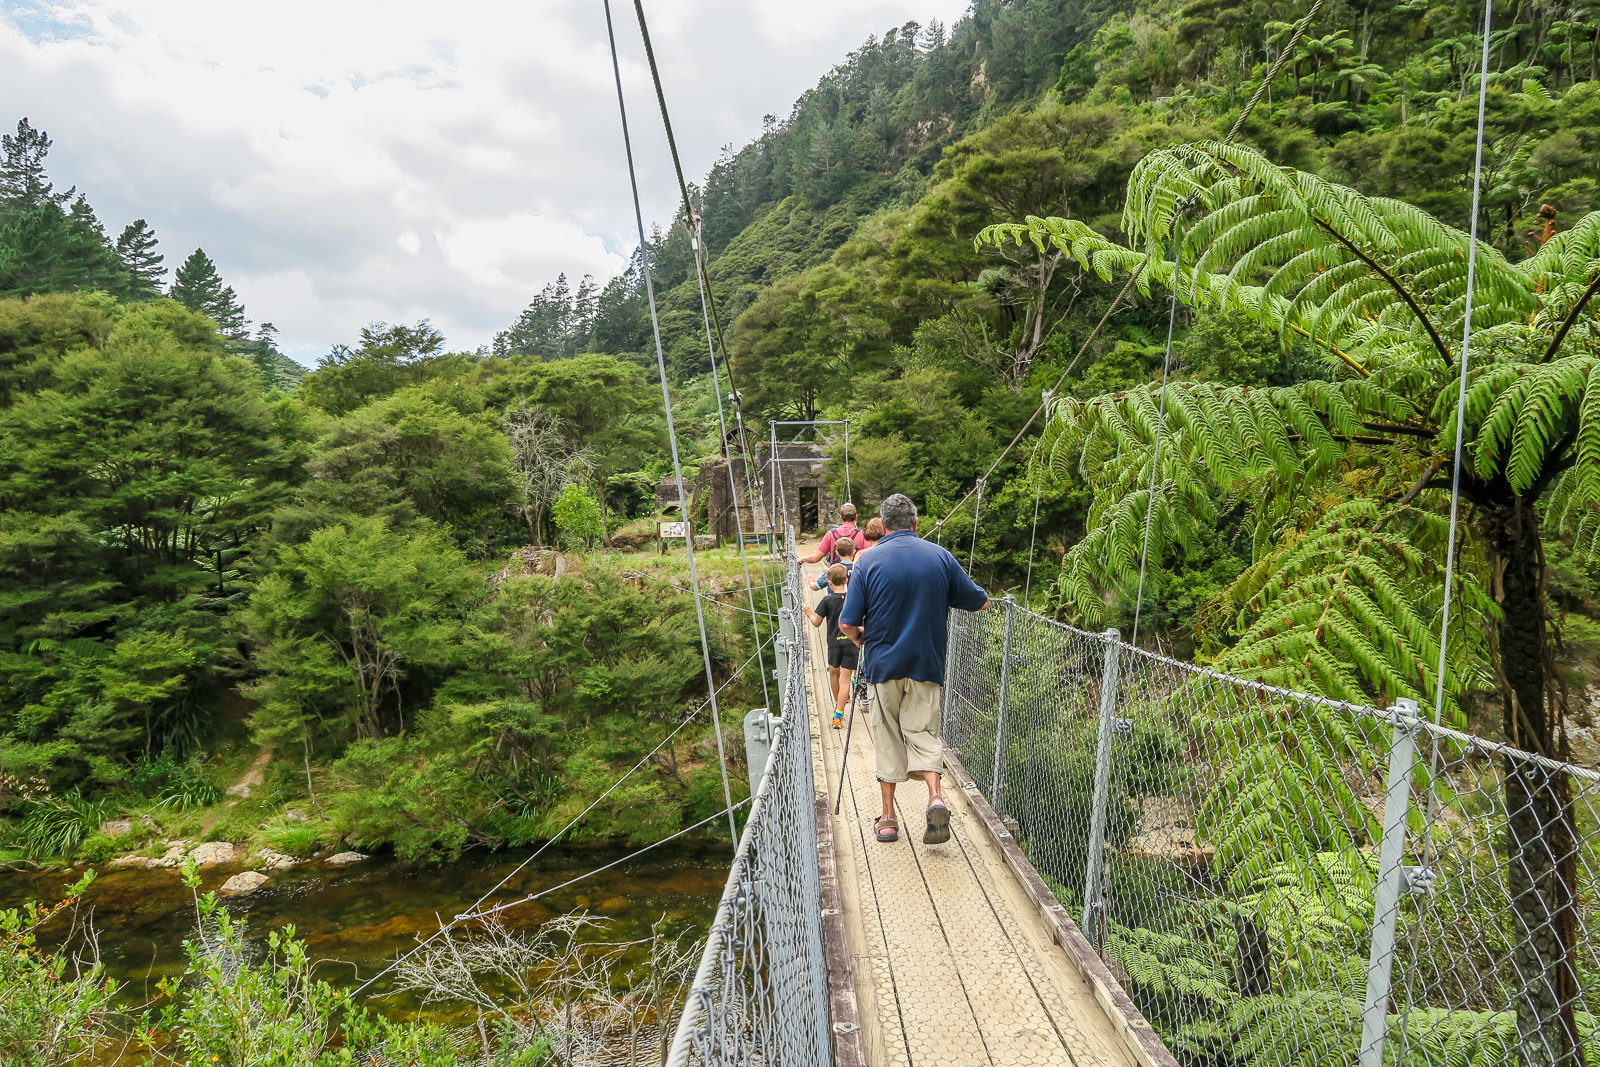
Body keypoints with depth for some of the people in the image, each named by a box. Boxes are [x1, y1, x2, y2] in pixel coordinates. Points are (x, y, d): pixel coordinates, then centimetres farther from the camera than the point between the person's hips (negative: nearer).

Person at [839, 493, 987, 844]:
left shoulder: (869, 561, -7)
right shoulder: (940, 556, 0)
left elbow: (847, 624, -10)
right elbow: (980, 602, 8)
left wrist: (861, 638, 13)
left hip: (883, 666, -1)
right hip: (927, 665, 1)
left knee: (888, 740, 11)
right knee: (924, 734, 8)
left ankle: (888, 819, 16)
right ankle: (935, 798, -15)